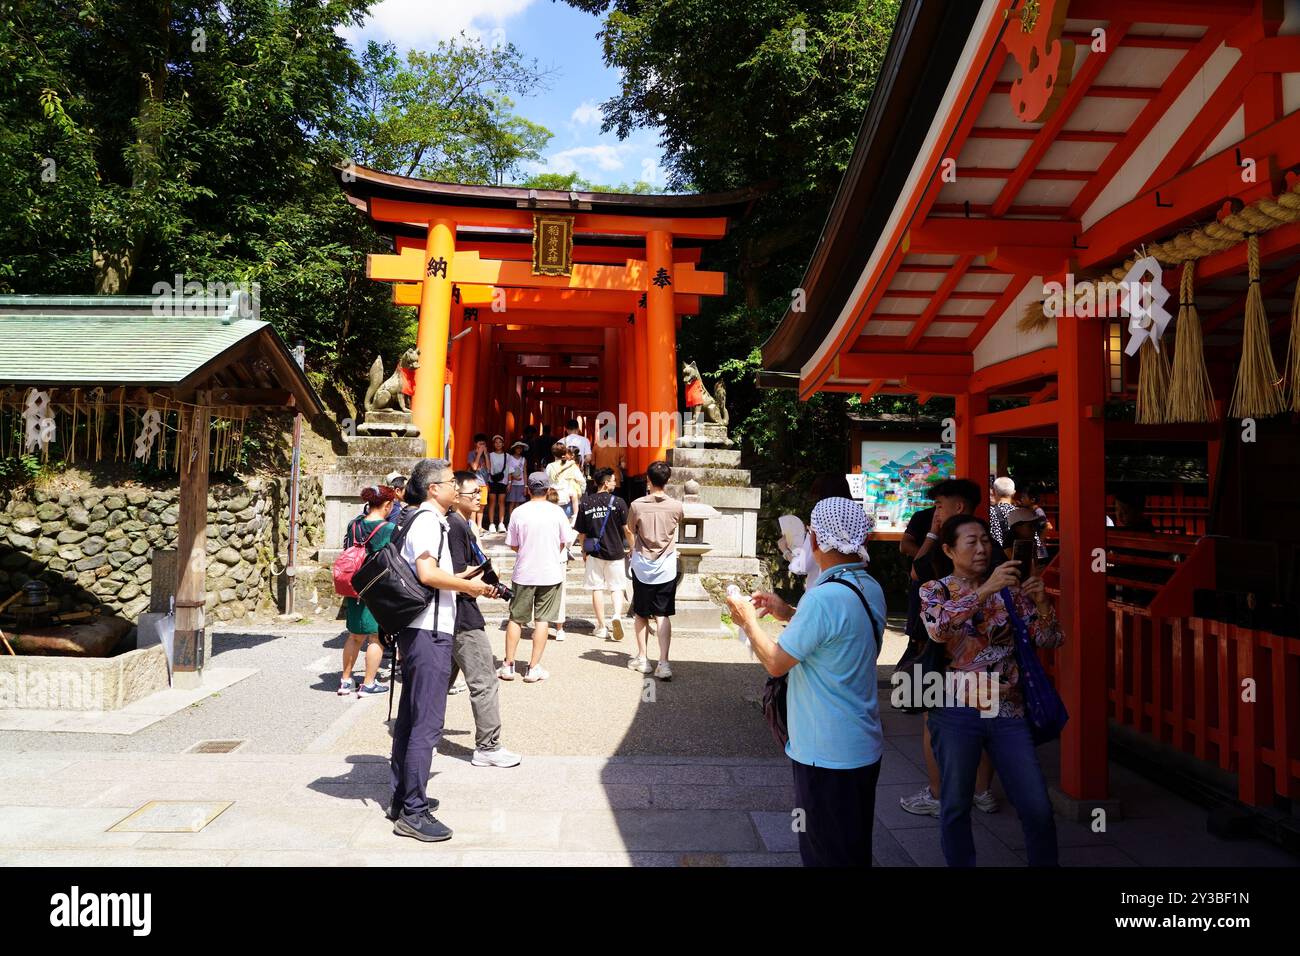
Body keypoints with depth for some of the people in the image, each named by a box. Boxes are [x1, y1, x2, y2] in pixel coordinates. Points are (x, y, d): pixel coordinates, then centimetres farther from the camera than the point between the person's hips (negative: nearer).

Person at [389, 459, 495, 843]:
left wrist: (462, 581, 23)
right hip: (429, 632, -11)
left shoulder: (420, 518, 19)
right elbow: (428, 573, -25)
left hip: (418, 631, 11)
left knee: (410, 717, 16)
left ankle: (402, 799, 26)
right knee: (427, 723, -7)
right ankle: (413, 812, -1)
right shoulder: (428, 520, -12)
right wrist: (468, 585, -14)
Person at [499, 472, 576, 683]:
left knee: (515, 619, 12)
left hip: (524, 573, 1)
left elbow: (513, 545, 1)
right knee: (541, 620, 6)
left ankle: (508, 665, 16)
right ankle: (534, 668, 8)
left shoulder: (519, 512, -6)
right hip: (550, 573, 0)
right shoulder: (556, 511, -6)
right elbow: (564, 542, 2)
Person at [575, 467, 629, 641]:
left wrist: (584, 551, 15)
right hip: (615, 551, -1)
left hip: (594, 553, 1)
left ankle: (601, 627, 14)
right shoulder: (617, 502, -9)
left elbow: (581, 533, 2)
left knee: (597, 589, 10)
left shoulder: (585, 503, -3)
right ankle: (617, 615, -13)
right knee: (616, 587, 11)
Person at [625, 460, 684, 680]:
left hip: (641, 567, 0)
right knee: (663, 616, 3)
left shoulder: (637, 505, -10)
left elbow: (630, 533, 5)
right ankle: (664, 663, -6)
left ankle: (642, 658, 21)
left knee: (640, 614, 14)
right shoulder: (676, 507, -8)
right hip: (666, 569, 0)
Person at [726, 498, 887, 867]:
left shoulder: (824, 597, -27)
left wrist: (748, 620, -3)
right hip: (863, 748, 9)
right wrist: (788, 613, 10)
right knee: (854, 850, 22)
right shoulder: (871, 588, 2)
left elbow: (776, 663, -19)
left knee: (828, 855, 8)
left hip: (827, 754, -9)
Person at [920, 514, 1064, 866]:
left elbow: (1049, 639, 6)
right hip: (956, 711, -2)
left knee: (1038, 808, 4)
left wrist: (1041, 603, -14)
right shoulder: (934, 591, 0)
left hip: (1008, 710, 3)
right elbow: (938, 628, -22)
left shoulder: (1010, 588, 8)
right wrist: (986, 589, -29)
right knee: (956, 806, 7)